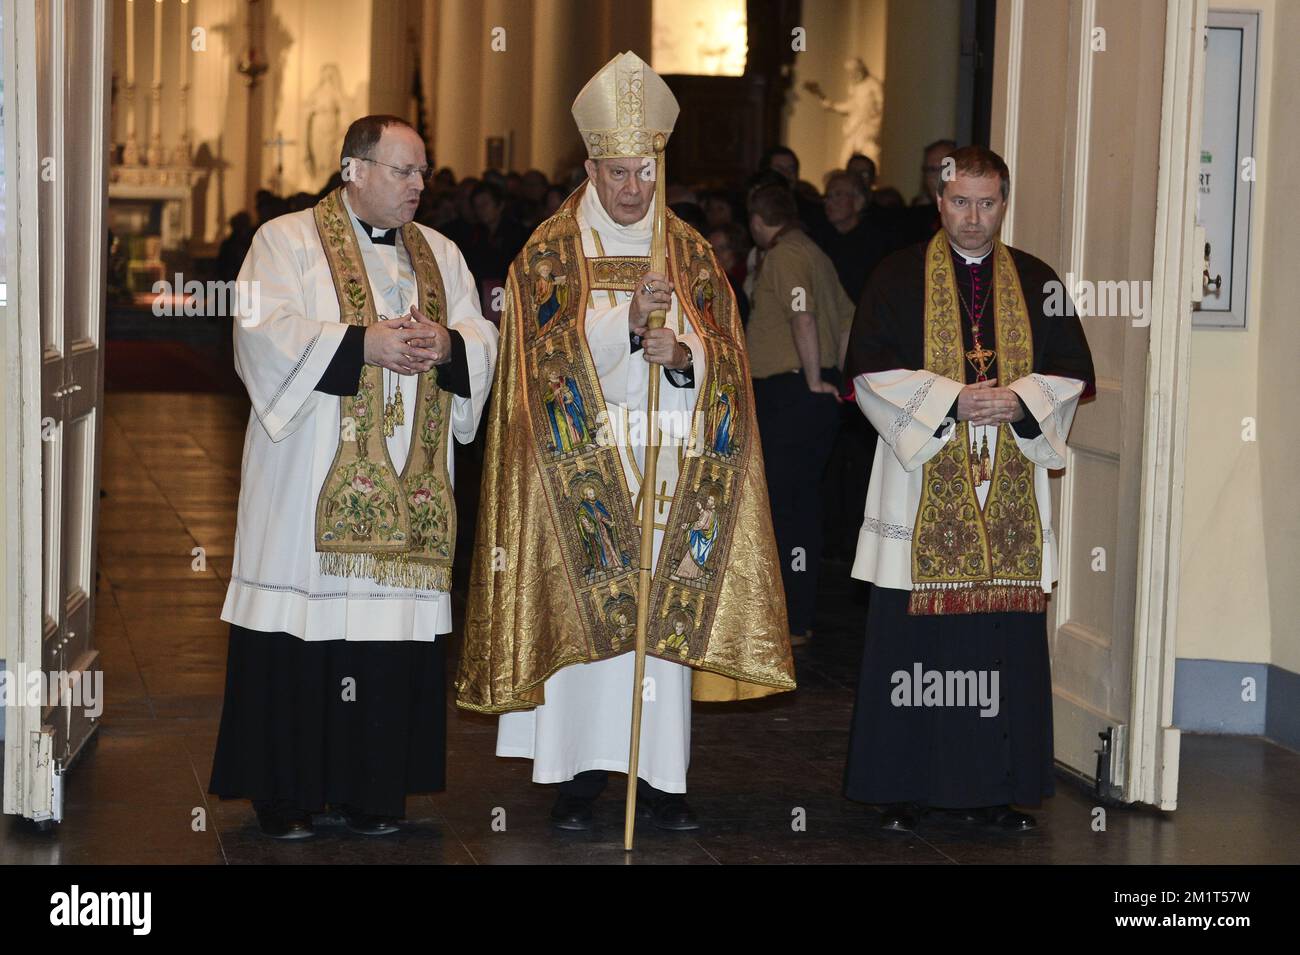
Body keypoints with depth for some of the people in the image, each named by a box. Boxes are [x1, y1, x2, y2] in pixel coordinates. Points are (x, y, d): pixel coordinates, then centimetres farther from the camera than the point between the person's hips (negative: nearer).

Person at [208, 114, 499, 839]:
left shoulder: (439, 254, 18)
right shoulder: (288, 241, 3)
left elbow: (483, 339, 12)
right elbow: (265, 331, -11)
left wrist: (446, 343, -10)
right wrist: (363, 344, -18)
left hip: (405, 487, 4)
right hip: (311, 480, -4)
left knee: (393, 621, 1)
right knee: (303, 626, -5)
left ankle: (373, 789, 10)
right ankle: (284, 791, 5)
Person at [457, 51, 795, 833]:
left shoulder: (691, 253, 9)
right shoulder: (550, 253, 2)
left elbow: (724, 356, 3)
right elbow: (549, 357, -9)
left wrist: (682, 356, -19)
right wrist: (628, 323, -22)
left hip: (671, 461, 2)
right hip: (581, 460, -2)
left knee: (668, 612, 0)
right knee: (581, 613, -4)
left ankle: (660, 772, 7)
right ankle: (582, 769, 3)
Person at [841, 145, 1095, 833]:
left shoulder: (1036, 282, 11)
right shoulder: (900, 277, 3)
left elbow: (1073, 371, 9)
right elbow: (871, 368, -5)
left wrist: (1017, 401, -10)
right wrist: (951, 400, -14)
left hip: (1011, 490, 2)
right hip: (922, 485, -2)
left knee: (1005, 641, 1)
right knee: (916, 640, -2)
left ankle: (997, 788, 9)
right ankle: (906, 789, 5)